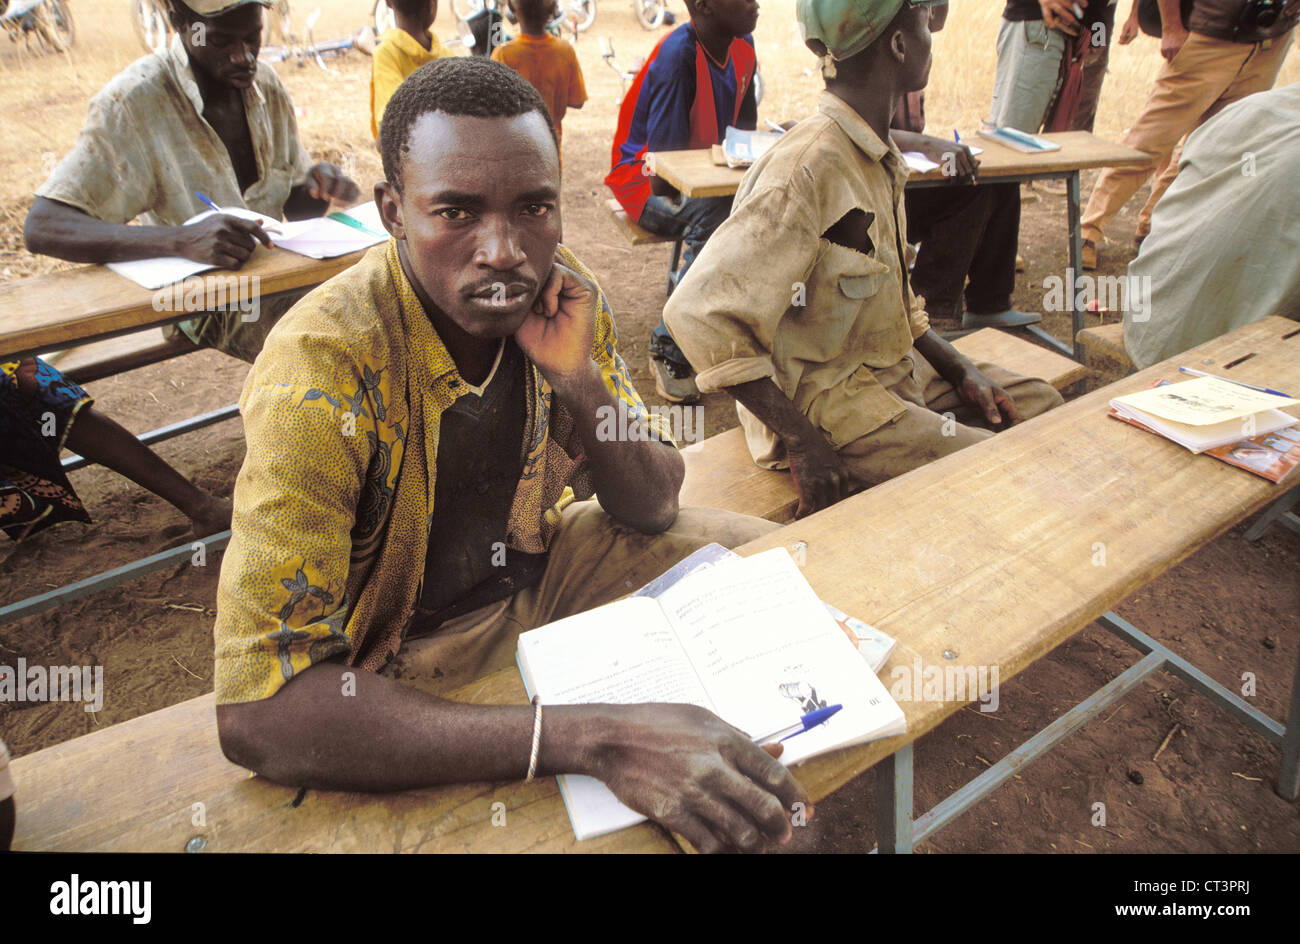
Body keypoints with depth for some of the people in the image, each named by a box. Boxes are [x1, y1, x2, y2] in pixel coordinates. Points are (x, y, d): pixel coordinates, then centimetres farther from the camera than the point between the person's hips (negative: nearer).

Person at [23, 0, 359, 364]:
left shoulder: (266, 85, 6)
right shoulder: (132, 101, -14)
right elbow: (42, 228, -22)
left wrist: (320, 186, -11)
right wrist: (180, 240, -39)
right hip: (205, 302, -6)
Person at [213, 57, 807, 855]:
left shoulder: (560, 296, -12)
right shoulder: (321, 367, -29)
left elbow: (653, 511, -5)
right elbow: (256, 710, -35)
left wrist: (580, 379, -26)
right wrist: (591, 736, -44)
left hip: (536, 573, 6)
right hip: (399, 654, -5)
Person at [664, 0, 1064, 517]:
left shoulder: (876, 155, 8)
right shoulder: (809, 168, -24)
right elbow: (699, 313, -31)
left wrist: (960, 370, 5)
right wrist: (802, 441, -28)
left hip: (890, 366, 10)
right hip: (823, 396, -10)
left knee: (1040, 401, 14)